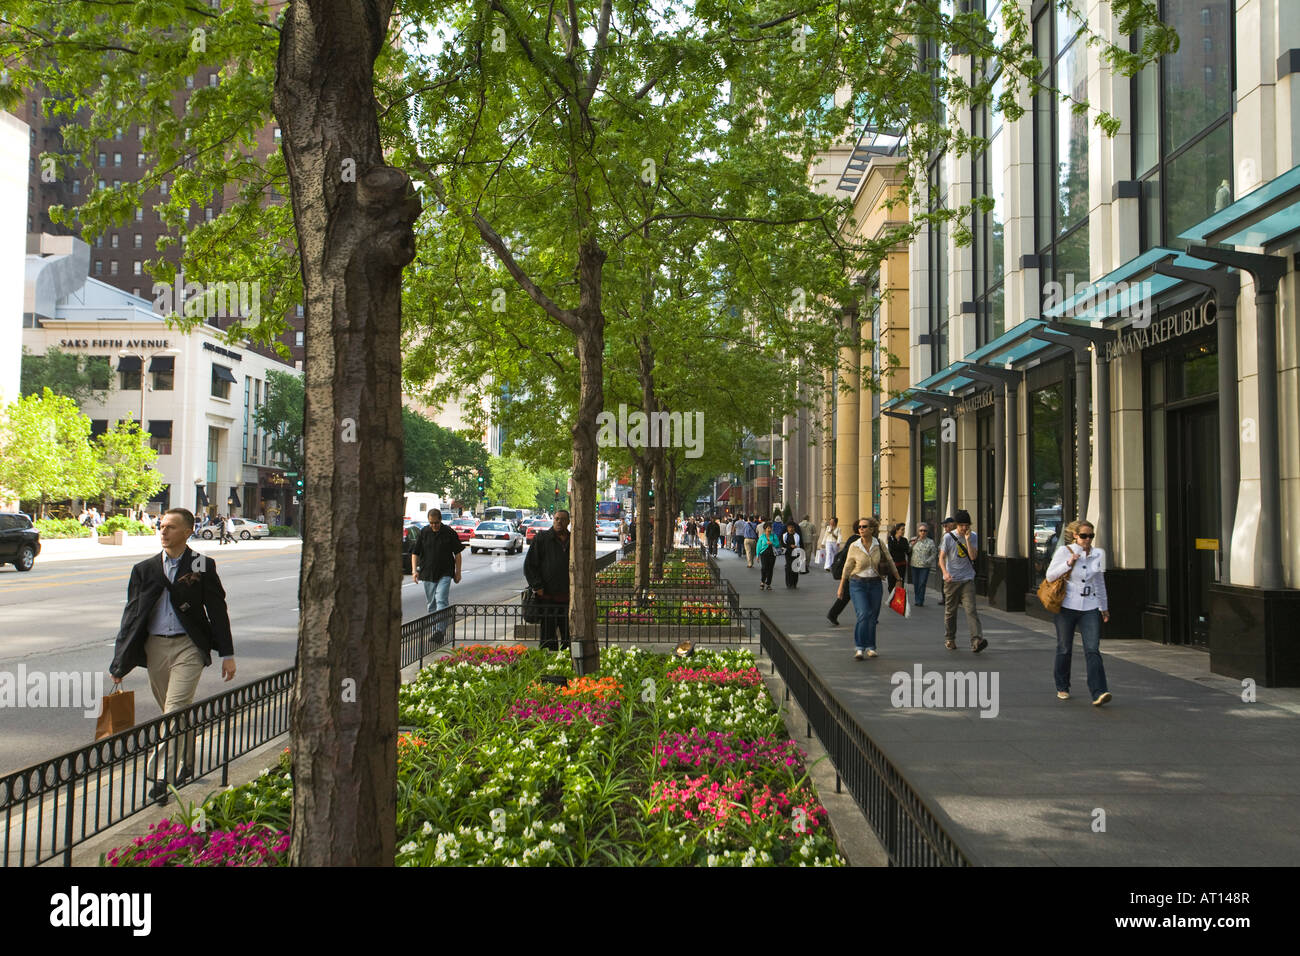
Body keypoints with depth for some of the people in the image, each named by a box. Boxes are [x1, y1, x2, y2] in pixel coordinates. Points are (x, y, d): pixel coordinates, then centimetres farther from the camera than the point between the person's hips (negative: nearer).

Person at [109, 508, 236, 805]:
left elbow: (217, 610, 2)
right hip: (155, 645, 4)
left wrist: (227, 654, -1)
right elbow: (132, 614, 10)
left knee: (176, 710, -13)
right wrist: (120, 662, 6)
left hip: (188, 646, -4)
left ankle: (159, 775, -13)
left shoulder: (202, 566, 0)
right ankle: (187, 765, 31)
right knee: (180, 713, 13)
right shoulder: (144, 569, 8)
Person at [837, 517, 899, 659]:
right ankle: (859, 648, -13)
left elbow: (890, 562, 9)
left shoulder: (879, 545, -2)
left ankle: (870, 647, 22)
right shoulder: (854, 547, -4)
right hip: (857, 584, -2)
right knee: (863, 614, -17)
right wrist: (841, 586, 11)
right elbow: (847, 568, 5)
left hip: (875, 584, 2)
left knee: (873, 617, 6)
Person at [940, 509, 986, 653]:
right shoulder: (948, 537, -3)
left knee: (971, 609, -13)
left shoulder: (973, 537, 4)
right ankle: (949, 639, 24)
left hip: (968, 579, 1)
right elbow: (942, 557, -5)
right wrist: (945, 572, -22)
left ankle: (976, 640, -22)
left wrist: (967, 540, -15)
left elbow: (973, 556, -7)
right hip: (951, 580, -1)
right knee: (950, 611, 8)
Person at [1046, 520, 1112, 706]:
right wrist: (1068, 563, -18)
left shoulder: (1098, 554, 7)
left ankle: (1098, 693, -18)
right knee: (1065, 649, 9)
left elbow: (1100, 582, 18)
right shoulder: (1064, 552, -4)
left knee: (1093, 650, -10)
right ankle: (1062, 688, 27)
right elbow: (1050, 576, -6)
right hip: (1067, 607, -2)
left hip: (1090, 608, 2)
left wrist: (1104, 607, 24)